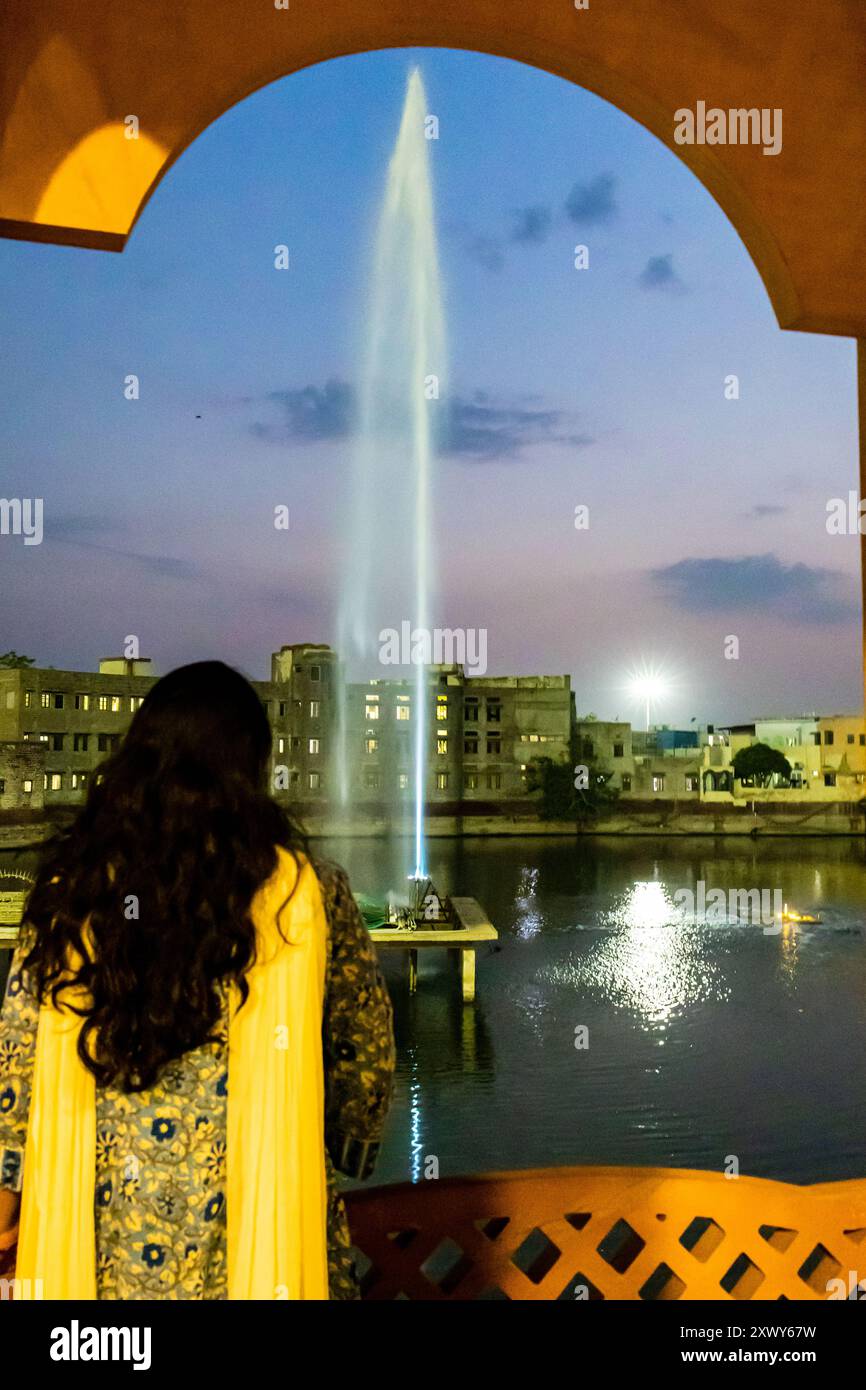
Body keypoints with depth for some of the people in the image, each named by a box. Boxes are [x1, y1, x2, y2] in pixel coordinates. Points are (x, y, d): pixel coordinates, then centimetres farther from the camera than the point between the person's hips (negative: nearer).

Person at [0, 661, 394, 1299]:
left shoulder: (72, 888, -7)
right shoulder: (305, 892, -13)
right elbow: (366, 1052, -3)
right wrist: (348, 1146, 15)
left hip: (108, 1224, 3)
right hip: (258, 1219, -2)